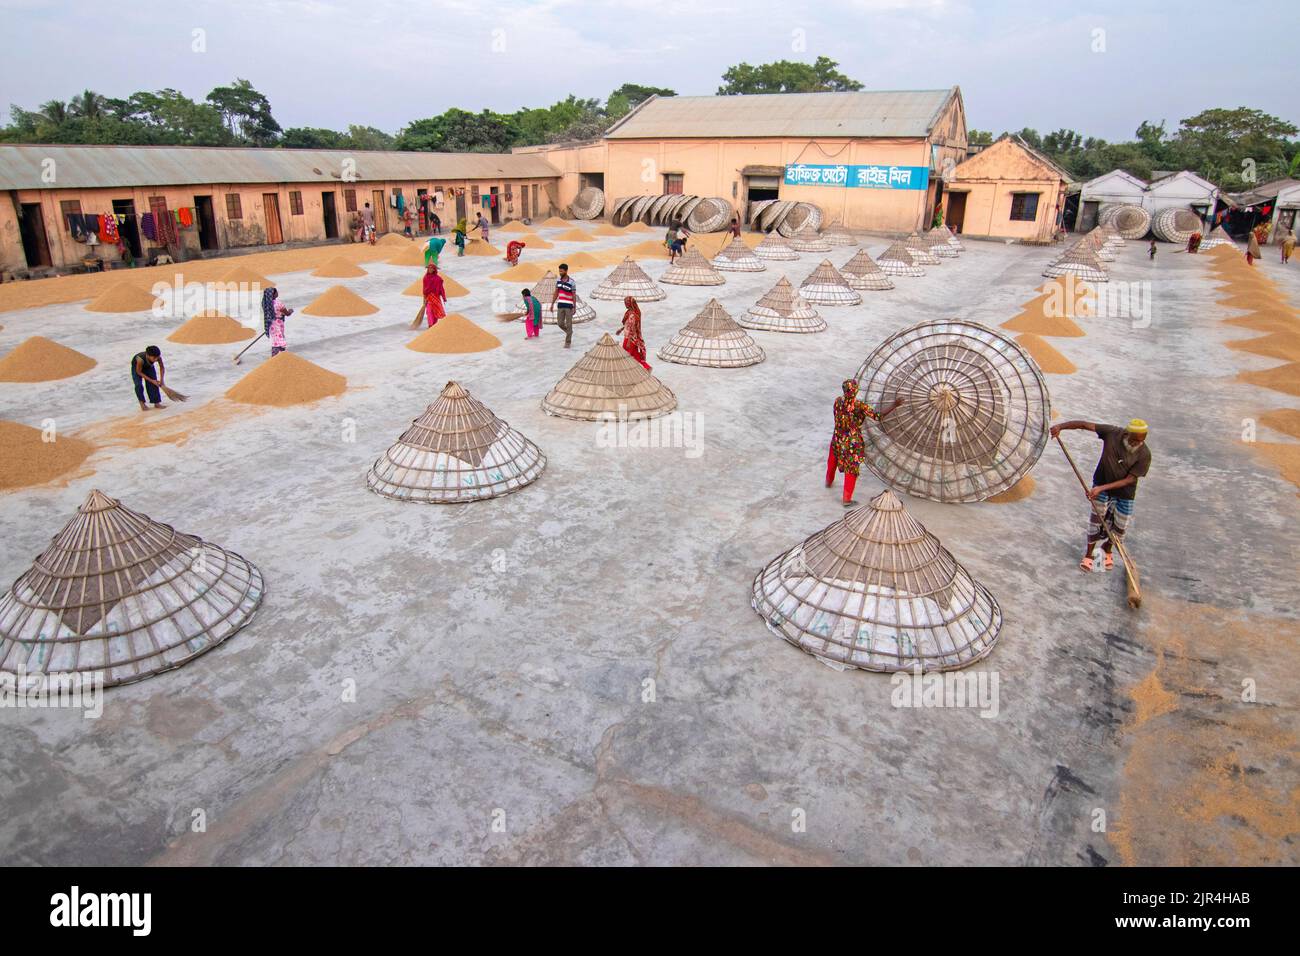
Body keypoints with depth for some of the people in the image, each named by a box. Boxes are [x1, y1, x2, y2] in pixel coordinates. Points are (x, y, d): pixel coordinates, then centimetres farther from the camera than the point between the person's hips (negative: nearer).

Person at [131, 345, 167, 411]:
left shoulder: (158, 357, -35)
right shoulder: (140, 359, -44)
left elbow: (162, 367, -14)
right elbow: (139, 372, -27)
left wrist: (161, 380, -19)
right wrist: (151, 380, -28)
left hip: (149, 366, 3)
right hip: (137, 366, -3)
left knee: (154, 384, -4)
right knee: (139, 385, -15)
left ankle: (156, 403, 4)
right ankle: (142, 403, -1)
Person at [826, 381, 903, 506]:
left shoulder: (838, 401, -10)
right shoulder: (860, 405, -23)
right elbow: (878, 417, -24)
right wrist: (894, 406, -21)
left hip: (838, 438, 5)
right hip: (853, 441, -5)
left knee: (833, 461, 30)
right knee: (851, 468, 6)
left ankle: (829, 481, 55)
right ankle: (847, 499, 9)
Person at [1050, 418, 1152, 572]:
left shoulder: (1144, 454, -23)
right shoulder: (1113, 433, -21)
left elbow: (1129, 479, -22)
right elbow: (1085, 424, -18)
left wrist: (1102, 488, -29)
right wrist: (1061, 426, -29)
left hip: (1124, 492, 0)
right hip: (1101, 483, 0)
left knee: (1120, 526, 9)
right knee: (1096, 519, 3)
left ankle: (1107, 549, 39)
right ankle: (1089, 553, 20)